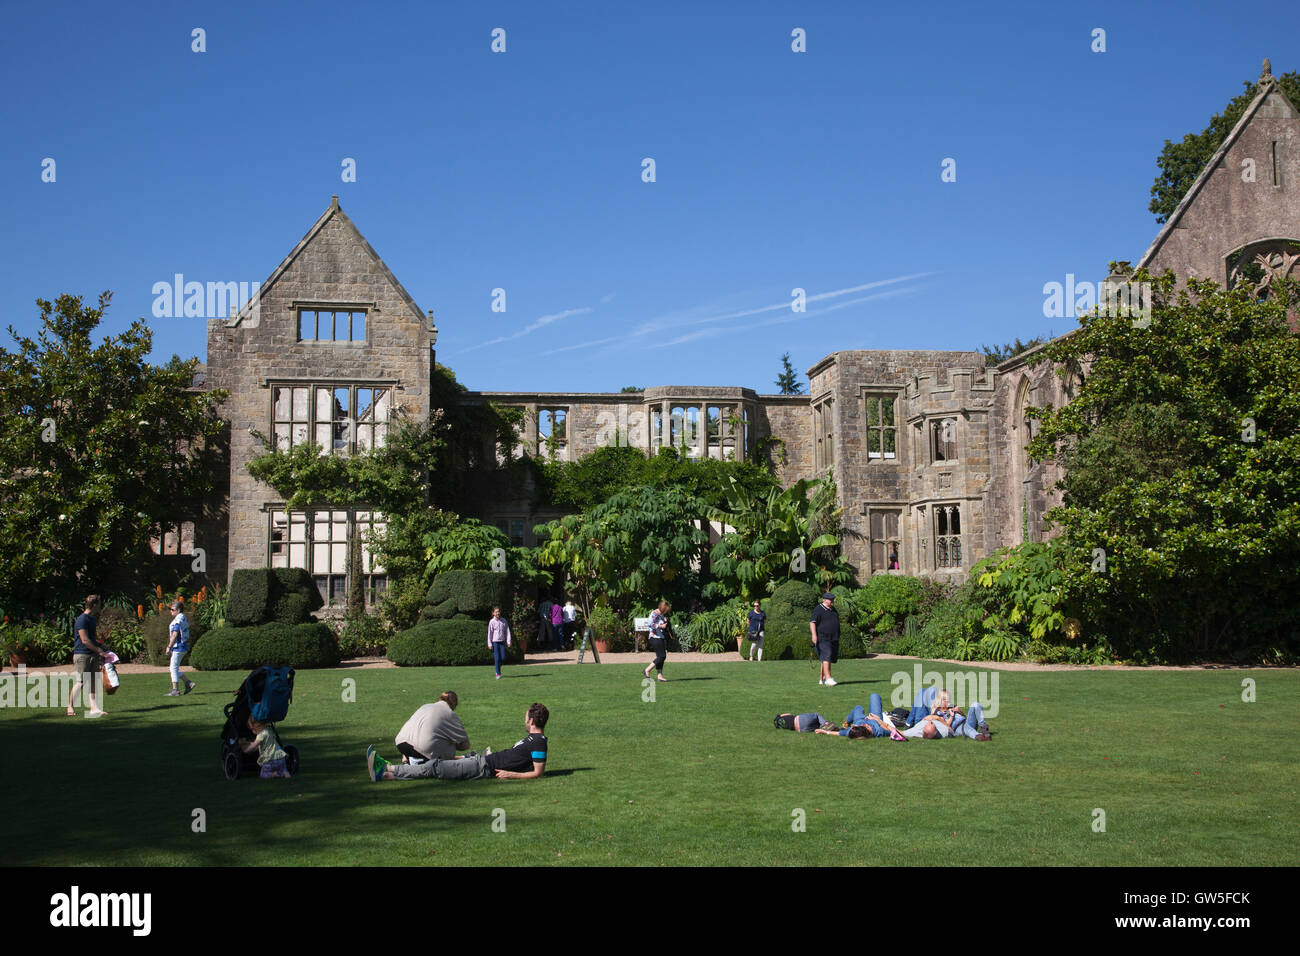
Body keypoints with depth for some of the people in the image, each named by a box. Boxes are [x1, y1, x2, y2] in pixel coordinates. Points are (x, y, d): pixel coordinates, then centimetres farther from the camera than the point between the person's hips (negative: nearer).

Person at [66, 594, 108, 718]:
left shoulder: (92, 618, 15)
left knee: (94, 681, 6)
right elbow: (85, 640, -18)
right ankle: (70, 708, 6)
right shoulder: (82, 619, -14)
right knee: (79, 682, -5)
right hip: (82, 654, -9)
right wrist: (99, 650, -13)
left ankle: (94, 708, 8)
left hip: (92, 655, 9)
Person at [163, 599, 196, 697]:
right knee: (175, 668, 15)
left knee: (174, 668, -4)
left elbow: (175, 634, -20)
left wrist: (169, 647, -16)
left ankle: (175, 691, -2)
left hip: (178, 647, -10)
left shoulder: (178, 620, -15)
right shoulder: (185, 618, 15)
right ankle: (188, 683, 13)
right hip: (183, 647, 10)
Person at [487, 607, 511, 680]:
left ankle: (497, 666, 27)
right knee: (497, 658, -6)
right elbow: (489, 633, -2)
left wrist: (508, 641, 1)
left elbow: (507, 631, 7)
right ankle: (498, 674, 1)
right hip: (495, 642, -3)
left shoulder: (504, 621, 4)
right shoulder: (492, 622, -3)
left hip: (502, 642, 3)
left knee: (503, 658, -2)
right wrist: (489, 644, -6)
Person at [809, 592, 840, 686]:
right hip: (823, 639, -8)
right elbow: (812, 622, -16)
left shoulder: (833, 609, 18)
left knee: (829, 659, 8)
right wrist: (814, 635, -28)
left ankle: (822, 679, 15)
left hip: (834, 639, 8)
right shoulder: (818, 610, -8)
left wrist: (837, 638, 30)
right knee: (826, 657, -18)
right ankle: (828, 678, -23)